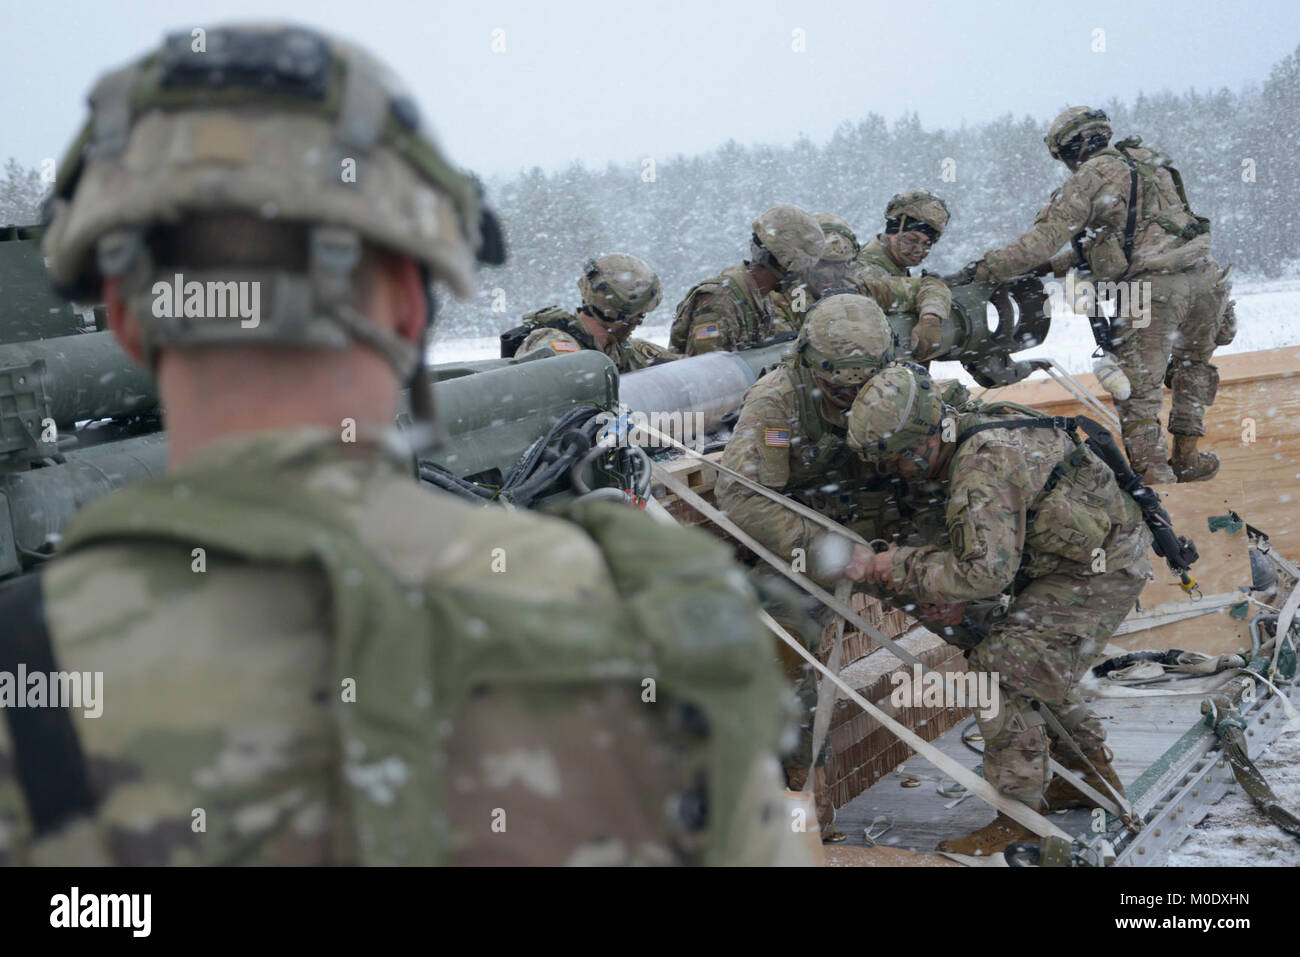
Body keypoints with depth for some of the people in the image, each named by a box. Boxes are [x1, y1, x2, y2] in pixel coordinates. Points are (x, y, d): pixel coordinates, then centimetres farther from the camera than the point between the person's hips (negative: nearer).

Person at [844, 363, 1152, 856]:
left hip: (1100, 570, -10)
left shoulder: (982, 468, -28)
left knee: (1000, 672, -11)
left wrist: (889, 567, -26)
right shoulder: (978, 431, 5)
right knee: (1032, 666, 21)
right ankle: (1093, 772, 35)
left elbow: (985, 570, -32)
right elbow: (991, 538, 15)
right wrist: (957, 594, 0)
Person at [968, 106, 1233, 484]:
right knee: (1192, 367, 25)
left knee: (1138, 387, 3)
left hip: (1153, 286, -8)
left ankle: (1153, 473, 0)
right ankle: (1187, 459, 29)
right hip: (1203, 277, 8)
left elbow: (1049, 237, -6)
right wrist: (1053, 266, 27)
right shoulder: (1145, 164, 23)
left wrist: (985, 268, -2)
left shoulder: (1091, 175, -1)